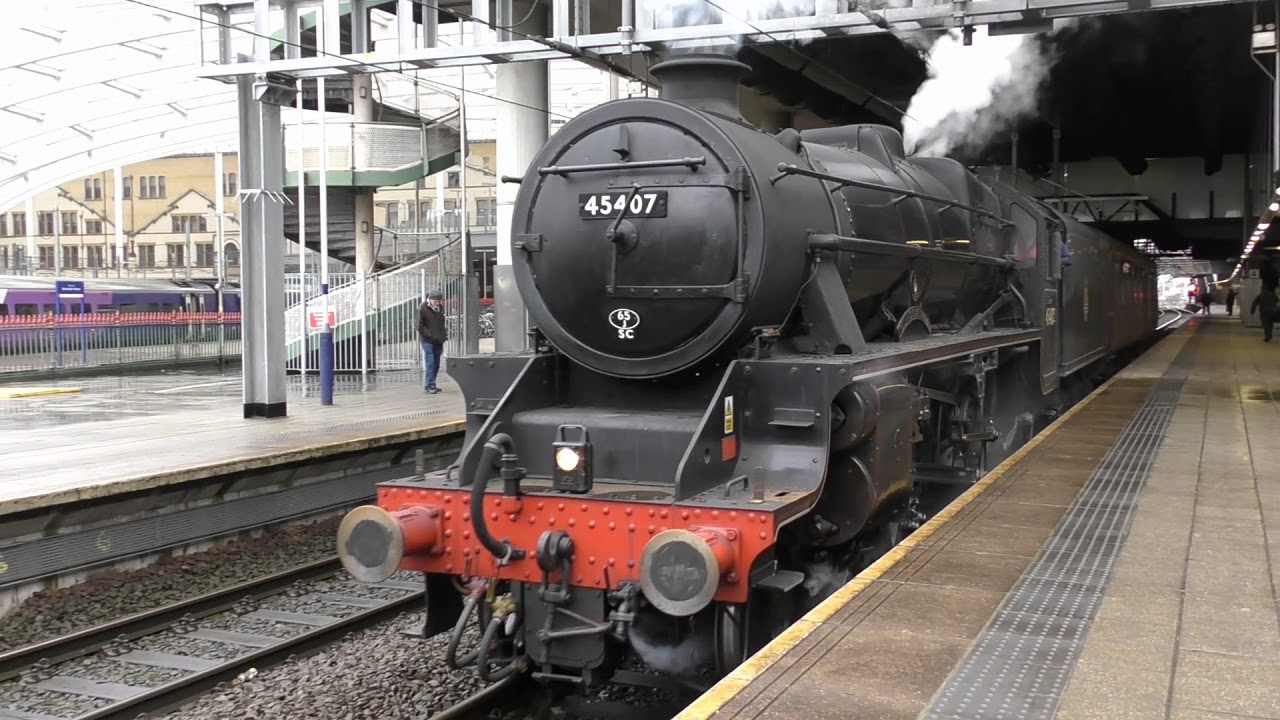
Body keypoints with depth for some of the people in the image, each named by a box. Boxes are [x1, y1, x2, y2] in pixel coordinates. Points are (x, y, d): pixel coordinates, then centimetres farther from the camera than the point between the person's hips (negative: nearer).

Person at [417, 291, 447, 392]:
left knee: (436, 364, 8)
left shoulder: (440, 309, 12)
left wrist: (444, 335, 12)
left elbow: (443, 323, 24)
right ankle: (430, 385, -11)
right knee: (430, 364, -12)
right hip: (427, 341, -7)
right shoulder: (422, 309, -8)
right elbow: (420, 326, -10)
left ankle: (429, 385, 17)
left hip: (438, 341, 7)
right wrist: (430, 335, -15)